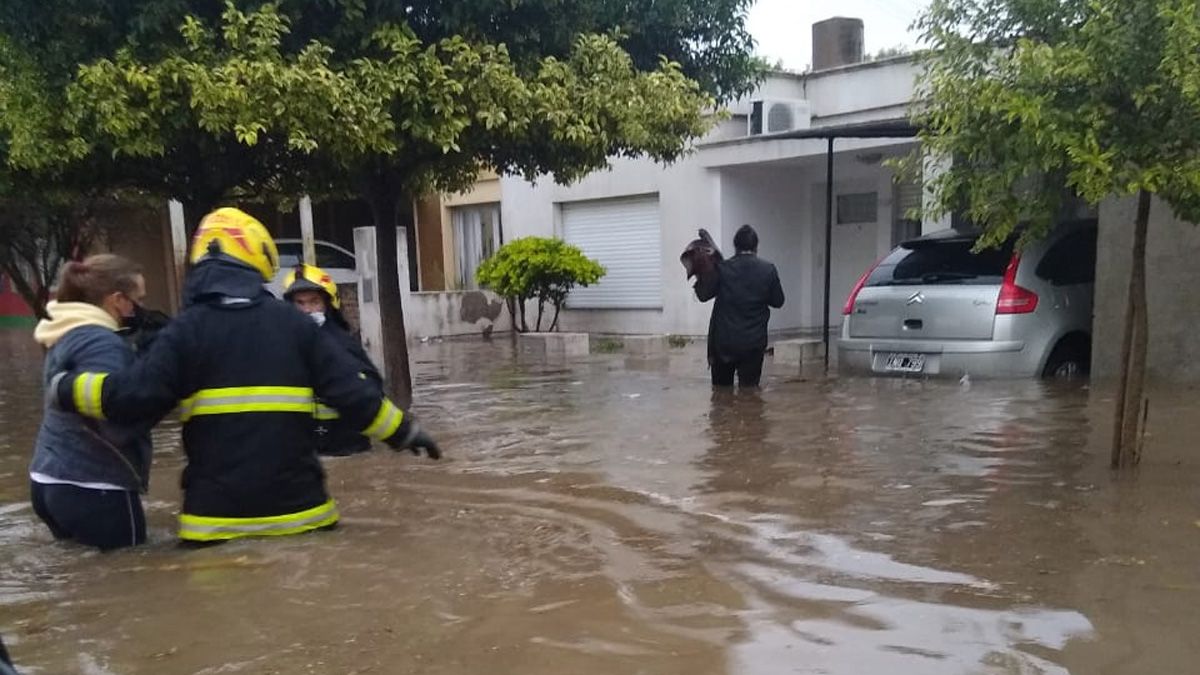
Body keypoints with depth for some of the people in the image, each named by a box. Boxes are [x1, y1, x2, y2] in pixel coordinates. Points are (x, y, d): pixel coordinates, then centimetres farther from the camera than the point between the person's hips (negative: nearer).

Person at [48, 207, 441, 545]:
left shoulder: (187, 329, -3)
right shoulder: (294, 324, 1)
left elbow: (135, 396, -12)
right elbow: (351, 392, -2)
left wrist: (65, 387, 6)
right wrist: (406, 431, 9)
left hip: (217, 515, -1)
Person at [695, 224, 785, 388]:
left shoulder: (722, 268, -7)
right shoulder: (768, 270, -3)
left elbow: (703, 295, -1)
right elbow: (778, 301, 5)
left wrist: (699, 279, 15)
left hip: (723, 342, 0)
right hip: (754, 343, 0)